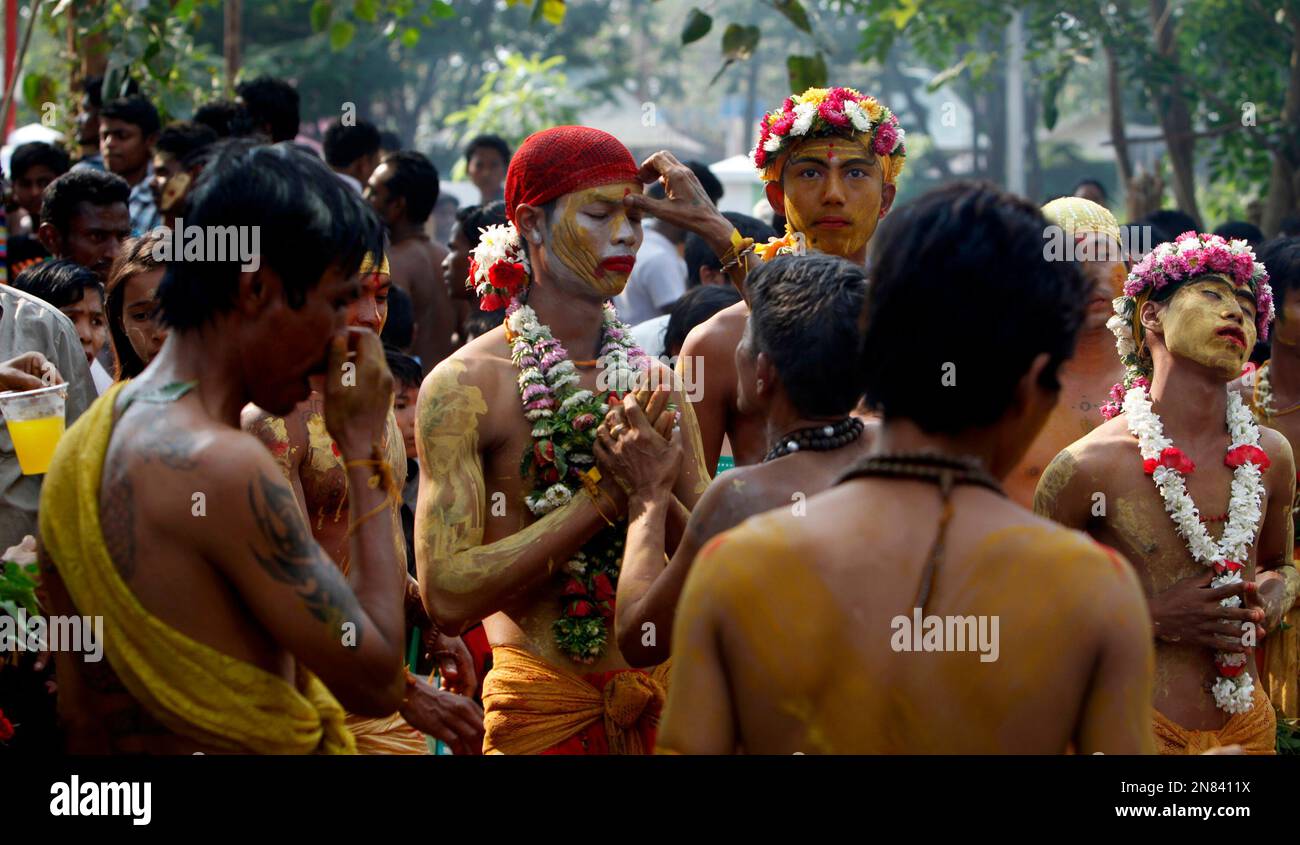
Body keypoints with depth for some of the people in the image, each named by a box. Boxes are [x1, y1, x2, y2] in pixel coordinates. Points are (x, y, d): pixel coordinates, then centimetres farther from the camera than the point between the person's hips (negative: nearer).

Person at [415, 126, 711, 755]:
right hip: (540, 710, -4)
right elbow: (447, 597, -18)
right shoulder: (466, 385, -9)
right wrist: (606, 495, -19)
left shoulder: (654, 379, 4)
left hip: (661, 699, 4)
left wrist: (654, 489, -17)